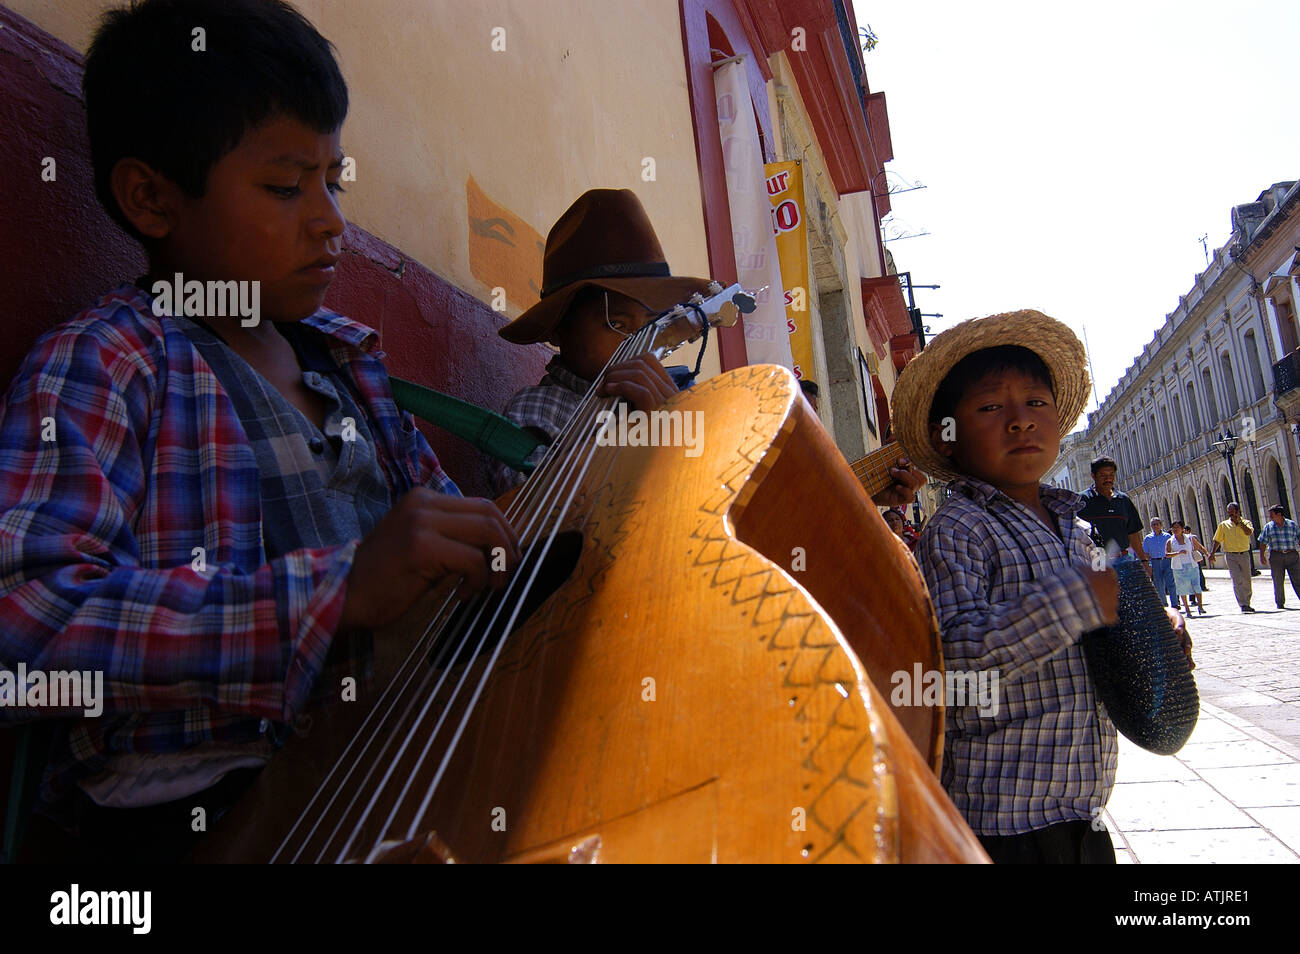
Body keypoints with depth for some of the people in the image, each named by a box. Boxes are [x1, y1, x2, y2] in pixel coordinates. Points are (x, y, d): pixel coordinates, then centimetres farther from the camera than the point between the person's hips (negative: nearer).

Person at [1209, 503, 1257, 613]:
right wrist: (1212, 554, -3)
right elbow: (1217, 541, 6)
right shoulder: (1224, 525, 6)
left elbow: (1249, 532, -17)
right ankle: (1243, 605, -17)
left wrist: (1239, 521, -14)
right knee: (1237, 581, -13)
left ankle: (1247, 604, 24)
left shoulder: (1246, 522, 5)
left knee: (1246, 581, 9)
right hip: (1231, 555, -1)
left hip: (1244, 555, 1)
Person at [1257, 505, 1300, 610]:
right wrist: (1262, 556, 1)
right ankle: (1280, 604, 12)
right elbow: (1263, 543, 8)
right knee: (1278, 582, 3)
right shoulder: (1268, 527, 6)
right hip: (1276, 556, 1)